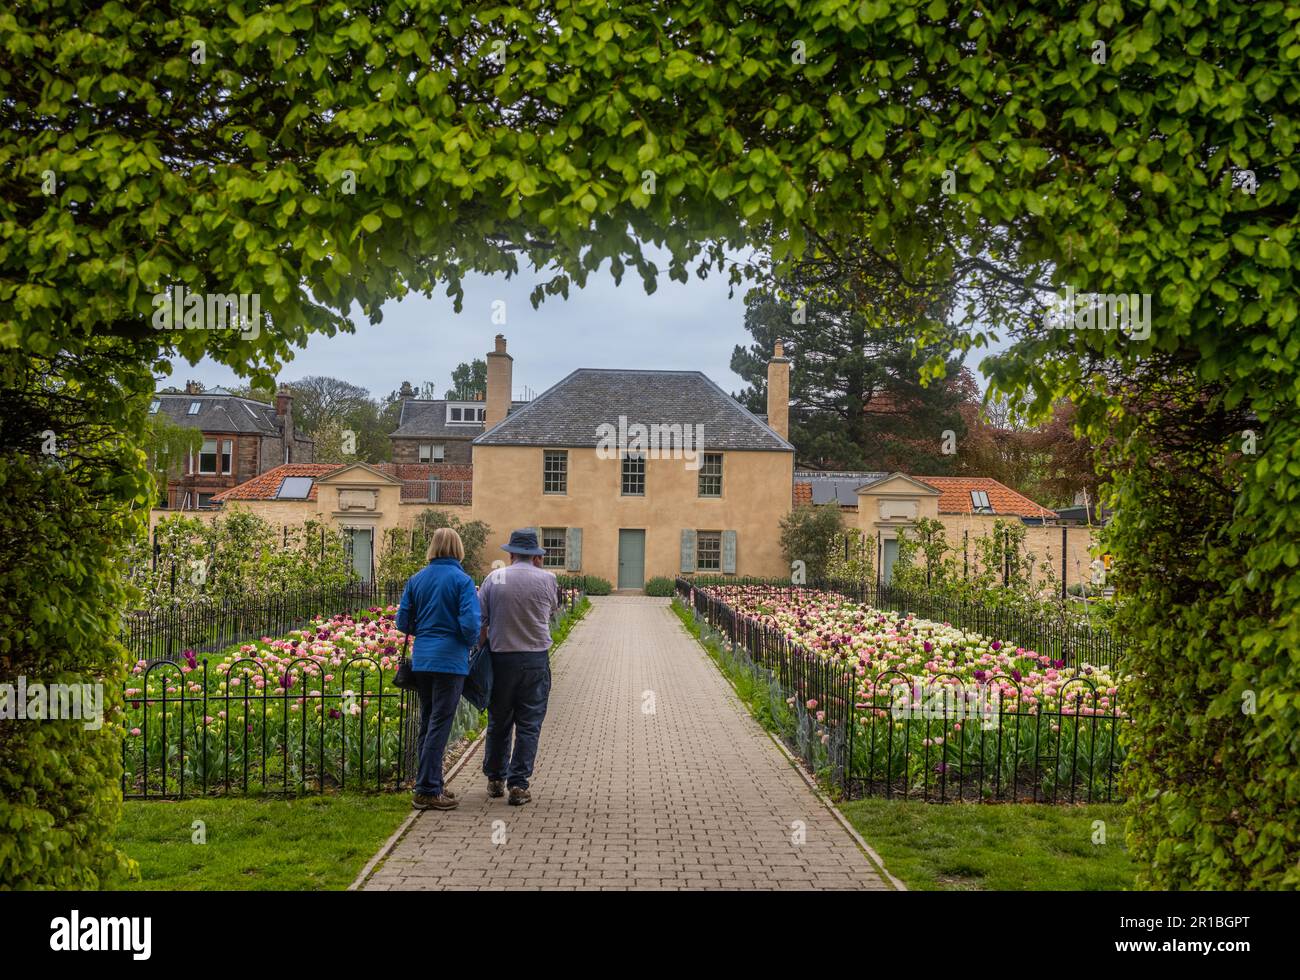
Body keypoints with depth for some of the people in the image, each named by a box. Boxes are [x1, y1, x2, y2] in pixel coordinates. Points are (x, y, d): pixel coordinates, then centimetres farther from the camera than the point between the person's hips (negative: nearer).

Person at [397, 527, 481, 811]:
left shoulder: (417, 579, 6)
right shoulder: (462, 580, -9)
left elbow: (403, 622, 8)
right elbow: (470, 624, -16)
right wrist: (468, 643, 4)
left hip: (421, 659, 5)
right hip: (450, 660, -5)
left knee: (427, 723, 15)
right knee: (439, 724, -1)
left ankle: (432, 784, 23)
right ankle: (426, 791, -1)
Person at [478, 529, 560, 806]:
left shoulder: (494, 578, -1)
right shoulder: (546, 579, -3)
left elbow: (480, 621, -2)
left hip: (500, 657, 2)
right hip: (535, 659, -2)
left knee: (498, 721, 15)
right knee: (528, 724, 4)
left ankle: (495, 779, 27)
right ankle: (518, 784, 1)